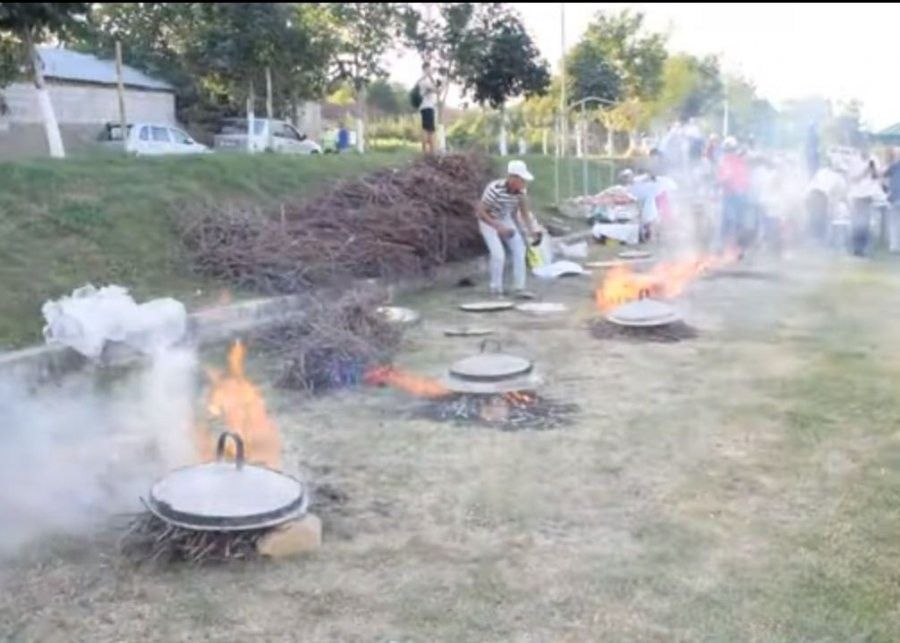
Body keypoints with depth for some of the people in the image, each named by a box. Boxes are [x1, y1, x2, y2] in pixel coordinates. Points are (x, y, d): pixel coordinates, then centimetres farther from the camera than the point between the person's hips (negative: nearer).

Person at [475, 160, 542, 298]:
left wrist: (532, 231, -14)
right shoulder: (495, 189, -34)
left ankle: (518, 289, 3)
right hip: (488, 221, -6)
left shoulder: (520, 191, -16)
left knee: (519, 250, -3)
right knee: (499, 254, -18)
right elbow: (480, 212, -28)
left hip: (506, 220, 6)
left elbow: (525, 212, -2)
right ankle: (496, 290, -1)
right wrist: (498, 228, -32)